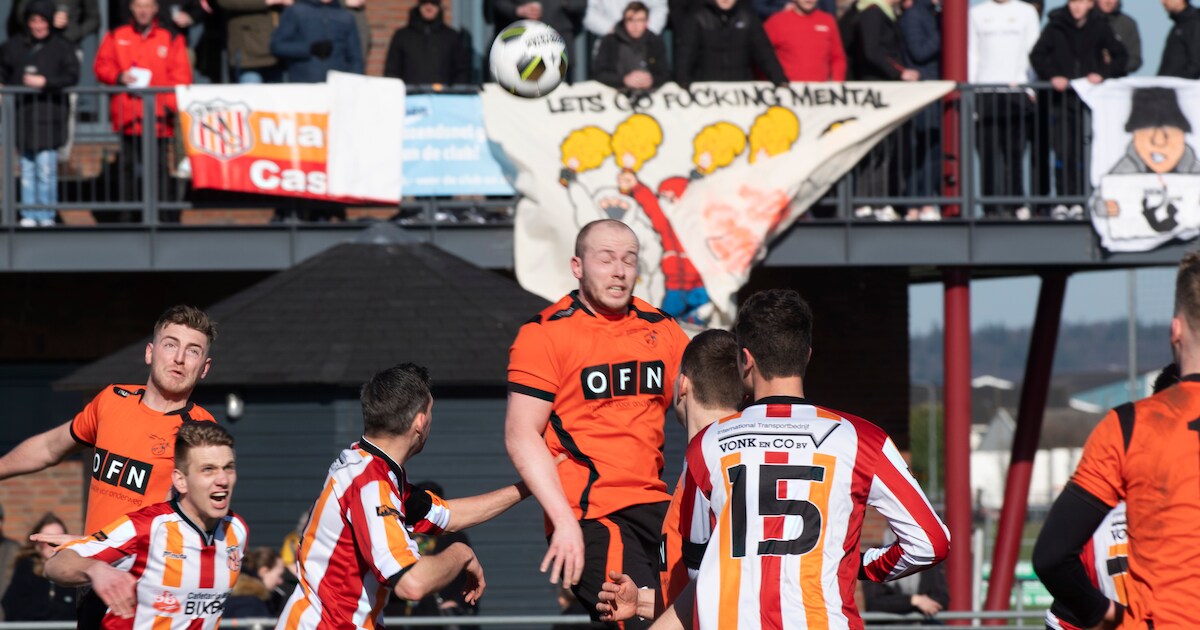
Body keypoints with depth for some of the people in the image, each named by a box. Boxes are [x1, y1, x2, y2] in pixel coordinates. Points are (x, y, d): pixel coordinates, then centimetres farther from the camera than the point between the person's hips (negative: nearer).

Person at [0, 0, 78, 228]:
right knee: (27, 167, 4)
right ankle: (29, 215, 10)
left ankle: (46, 215, 0)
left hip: (49, 113, -3)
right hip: (22, 112, 3)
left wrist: (45, 81, -13)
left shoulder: (61, 46, 1)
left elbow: (72, 76, -5)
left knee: (45, 165, -8)